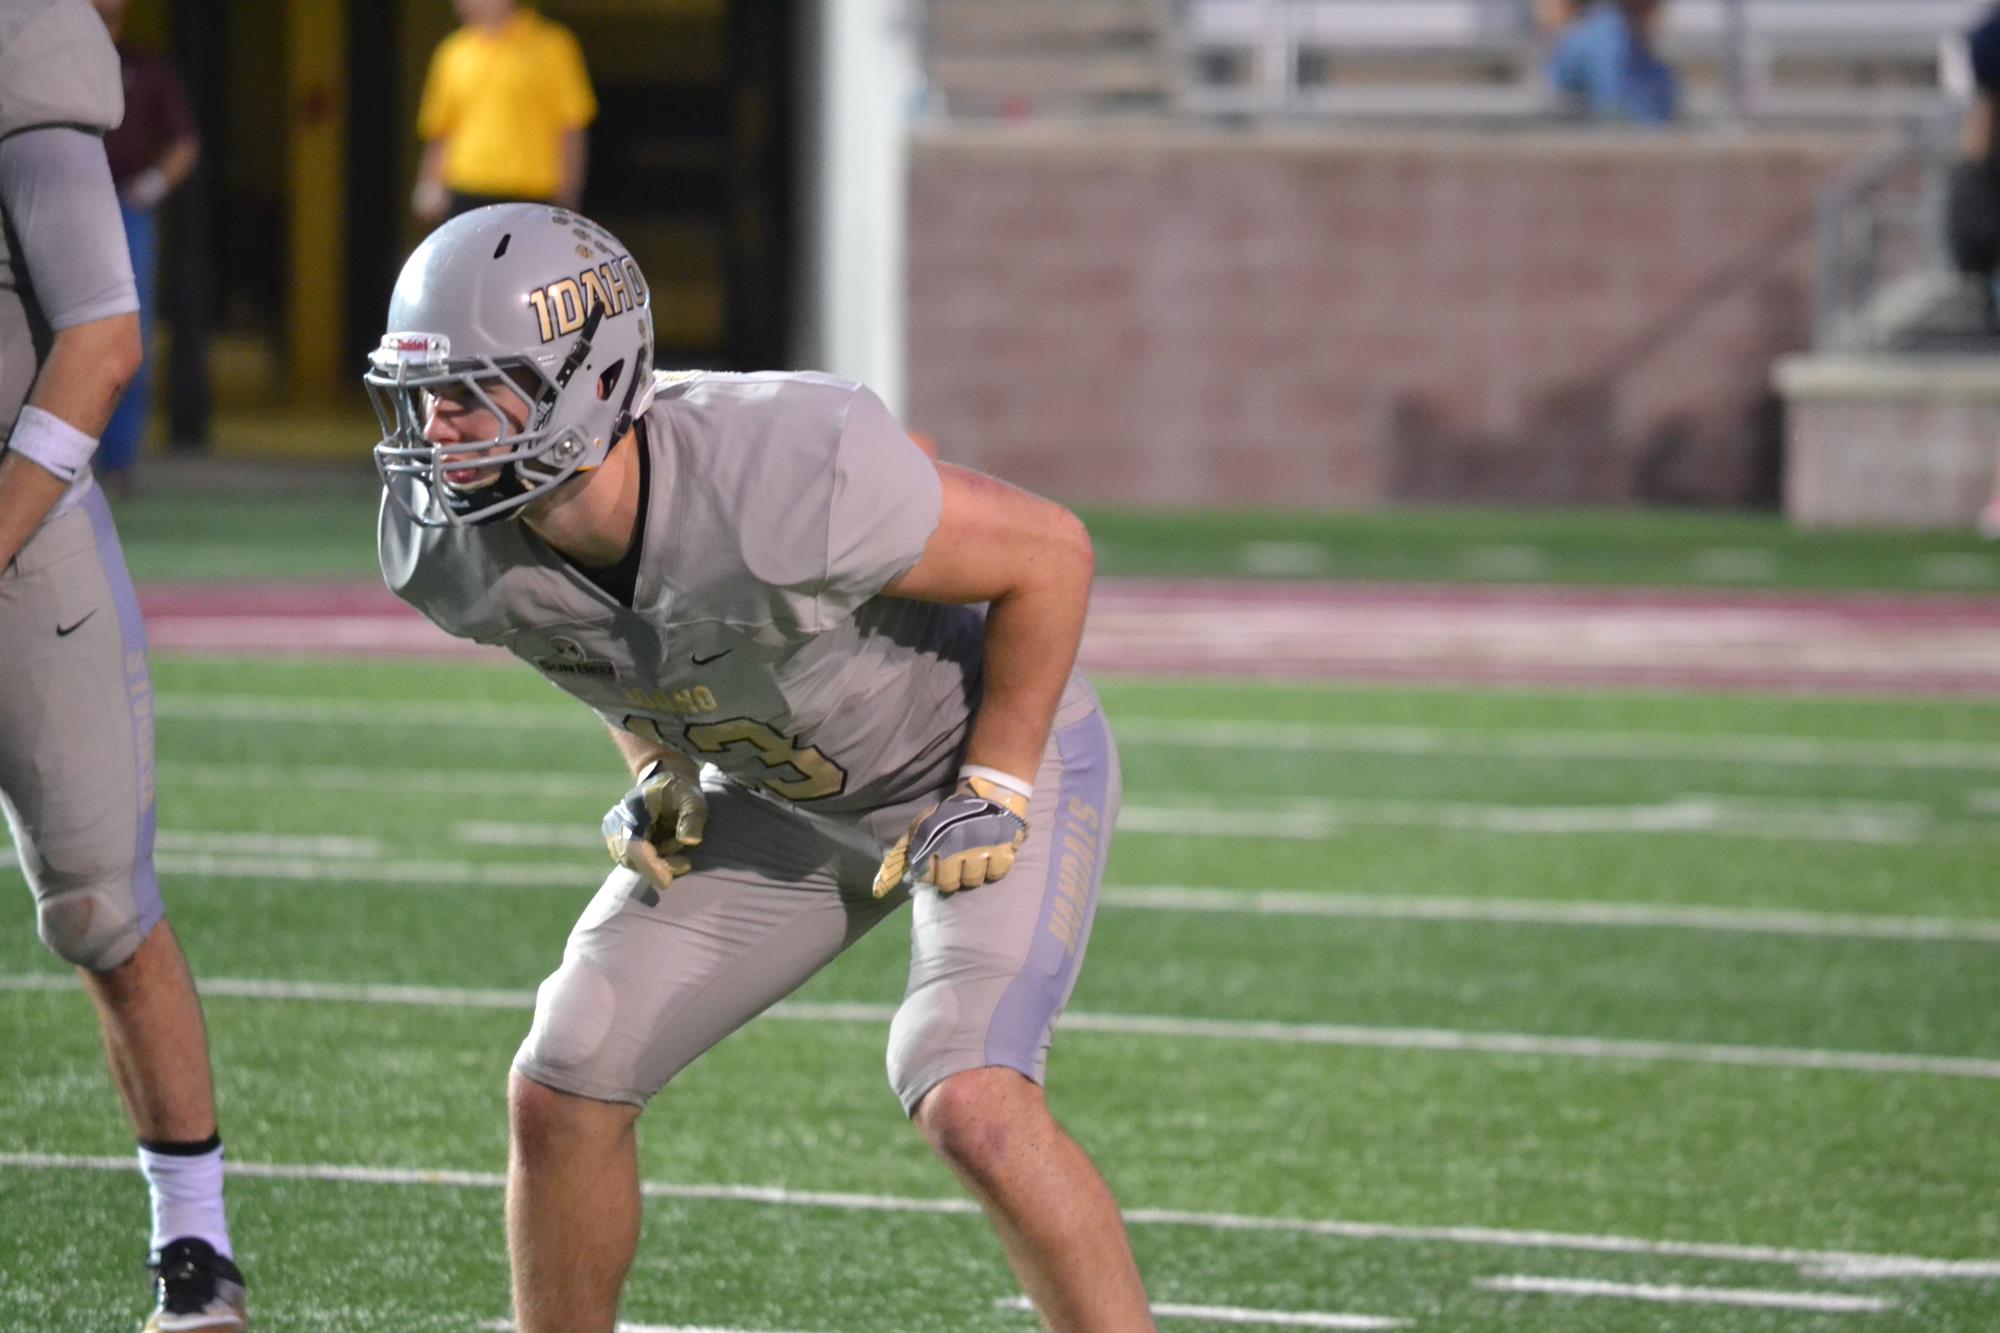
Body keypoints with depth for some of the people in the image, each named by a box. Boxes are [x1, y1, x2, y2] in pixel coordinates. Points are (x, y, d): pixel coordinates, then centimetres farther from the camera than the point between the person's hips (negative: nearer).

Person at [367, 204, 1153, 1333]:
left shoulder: (782, 480, -40)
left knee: (972, 1105, -26)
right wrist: (663, 772, -2)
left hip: (994, 757, -6)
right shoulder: (452, 551, -19)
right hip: (782, 793, 6)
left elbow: (1050, 552, -24)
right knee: (561, 1094, -1)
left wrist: (990, 802, -20)